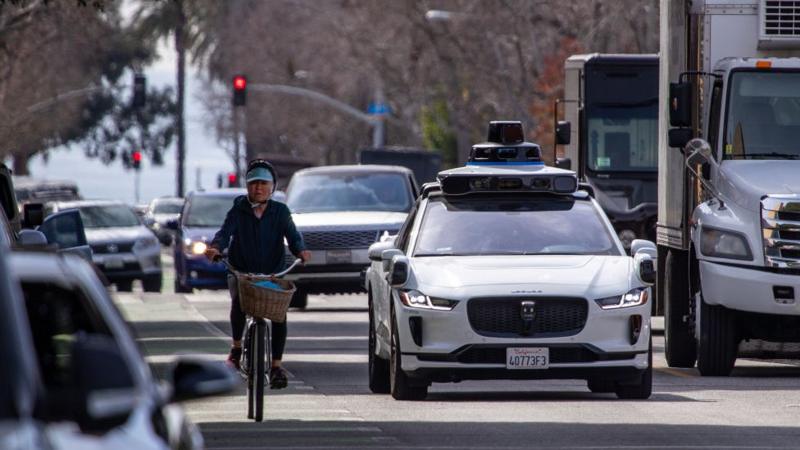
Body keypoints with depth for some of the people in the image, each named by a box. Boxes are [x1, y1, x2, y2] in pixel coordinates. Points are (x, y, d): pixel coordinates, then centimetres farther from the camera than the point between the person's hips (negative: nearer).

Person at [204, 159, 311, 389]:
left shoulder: (280, 211, 4)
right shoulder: (239, 210, 3)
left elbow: (292, 235, -8)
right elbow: (225, 231, -12)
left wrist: (300, 250, -30)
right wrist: (216, 247, -34)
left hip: (273, 274, 1)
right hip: (241, 271, -1)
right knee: (239, 300, -30)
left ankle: (276, 365, -10)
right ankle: (236, 346, -7)